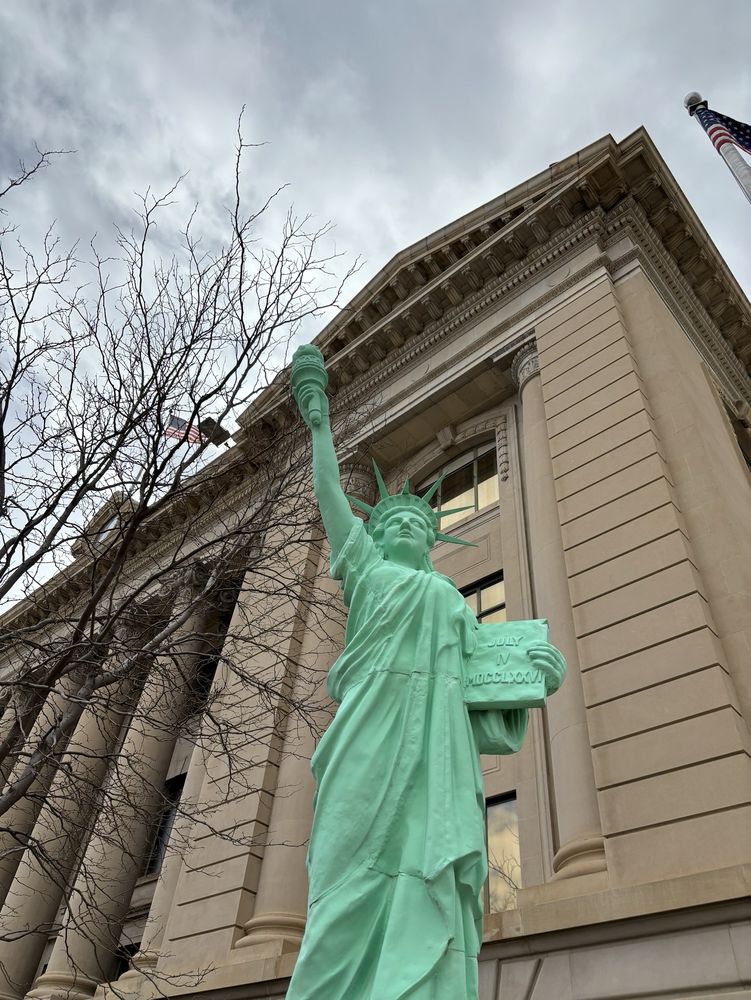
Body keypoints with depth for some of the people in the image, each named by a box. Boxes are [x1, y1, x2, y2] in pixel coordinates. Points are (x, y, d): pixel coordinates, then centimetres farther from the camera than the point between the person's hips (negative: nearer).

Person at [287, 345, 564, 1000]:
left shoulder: (454, 602, 30)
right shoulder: (367, 569, 23)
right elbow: (329, 493, 20)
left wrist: (538, 677, 5)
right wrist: (320, 425, 26)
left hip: (442, 760, 3)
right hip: (376, 743, -2)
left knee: (431, 919, -11)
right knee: (361, 901, -14)